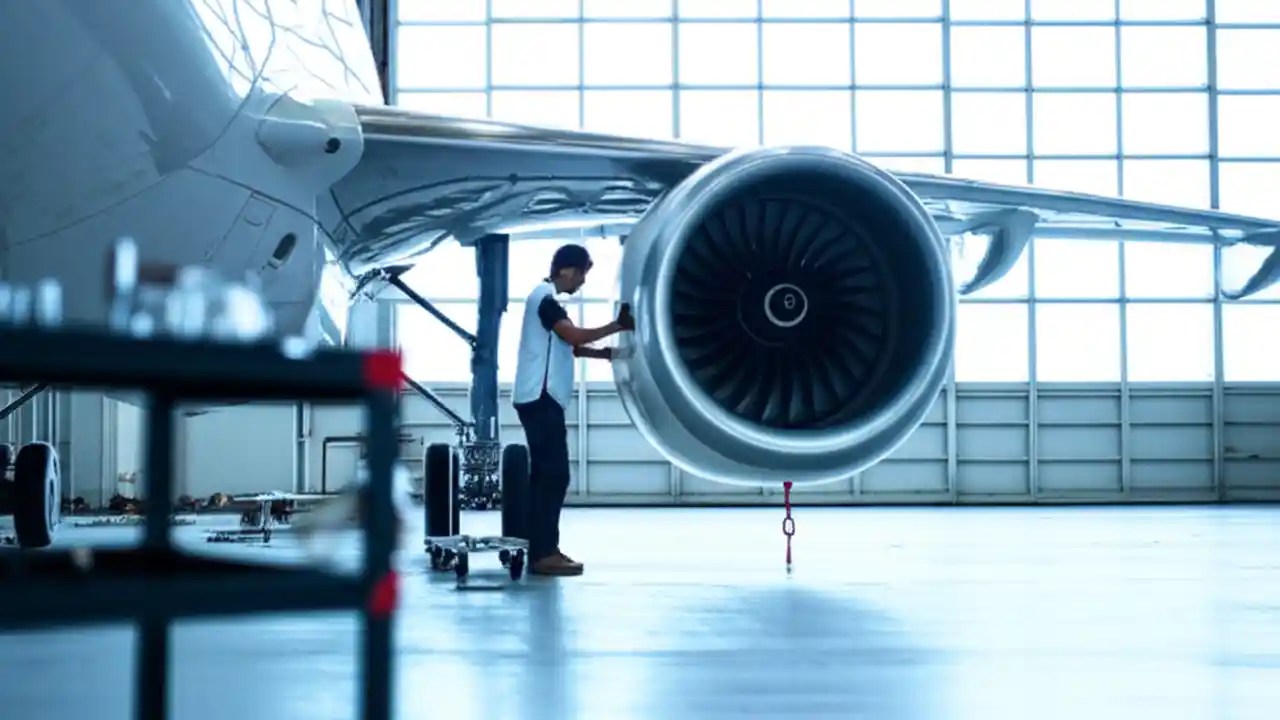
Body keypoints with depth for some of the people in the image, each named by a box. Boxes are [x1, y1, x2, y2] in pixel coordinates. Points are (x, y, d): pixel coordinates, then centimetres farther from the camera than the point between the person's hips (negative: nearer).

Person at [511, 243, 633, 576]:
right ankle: (545, 554, -9)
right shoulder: (544, 297, -12)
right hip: (540, 398, -11)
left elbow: (568, 346, 20)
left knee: (546, 474, 10)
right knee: (554, 474, -10)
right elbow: (575, 336, -22)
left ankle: (543, 551, 12)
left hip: (542, 399, 11)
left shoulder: (547, 298, 20)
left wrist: (606, 353, 10)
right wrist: (618, 326, -13)